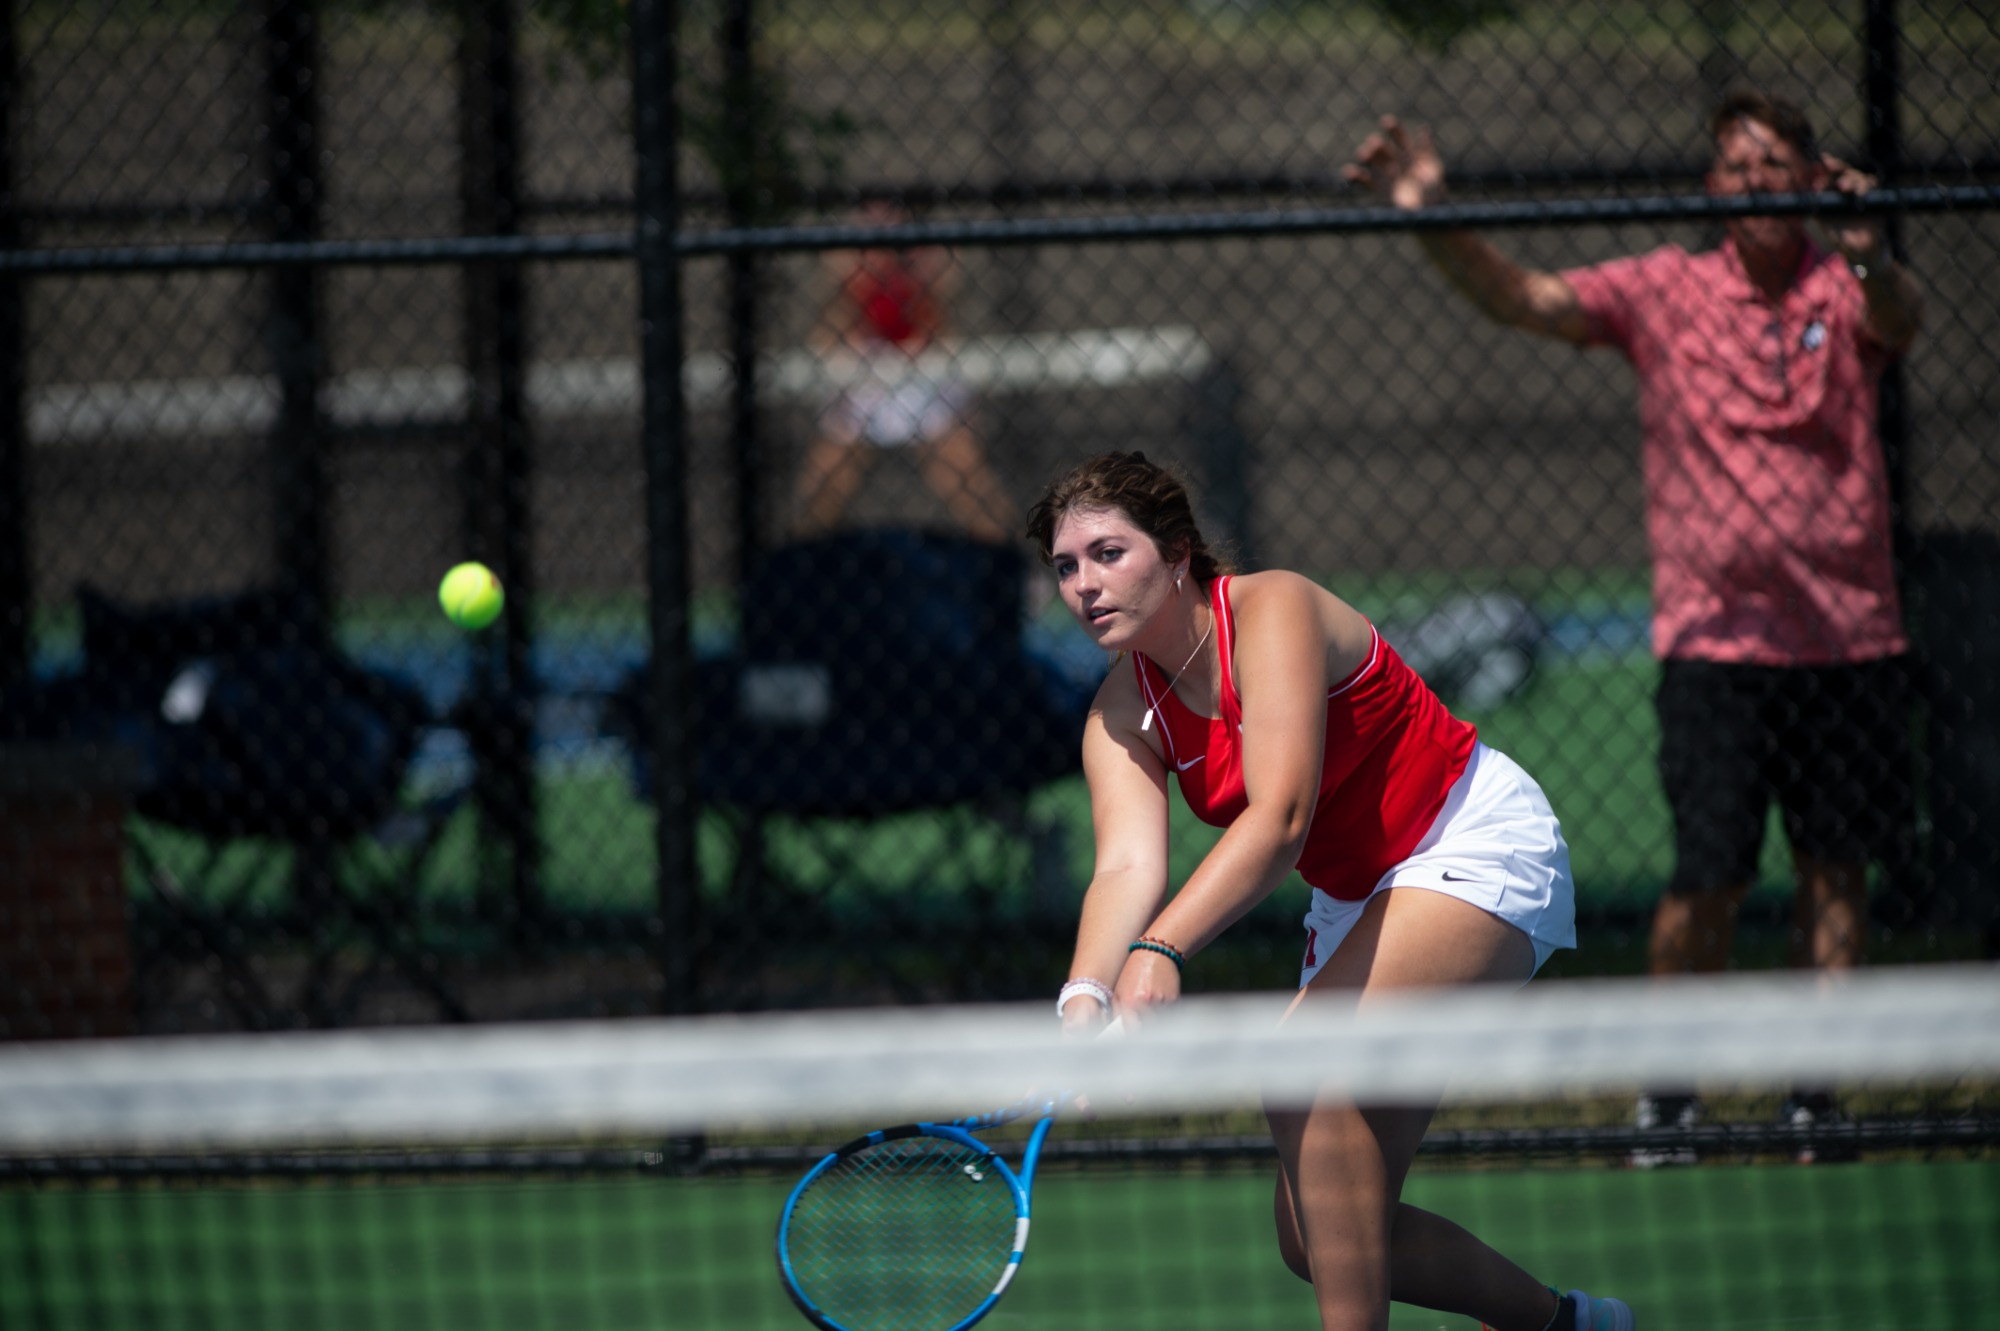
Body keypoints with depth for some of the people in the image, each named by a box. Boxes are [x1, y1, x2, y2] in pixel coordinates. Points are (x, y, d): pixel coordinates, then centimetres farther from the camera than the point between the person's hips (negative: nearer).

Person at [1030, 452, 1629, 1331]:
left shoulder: (1270, 611, -24)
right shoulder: (1122, 718, -5)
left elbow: (1280, 818, -36)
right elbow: (1127, 866, -21)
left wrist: (1162, 949, -50)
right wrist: (1085, 1000, -42)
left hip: (1479, 844, -8)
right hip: (1357, 899, 8)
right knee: (1317, 1241, 2)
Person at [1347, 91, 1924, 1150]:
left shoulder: (1844, 291, 2)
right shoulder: (1665, 289, 2)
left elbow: (1899, 320, -21)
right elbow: (1525, 300, -5)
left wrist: (1868, 259, -45)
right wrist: (1433, 222, -21)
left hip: (1848, 641, 1)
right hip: (1716, 639, -1)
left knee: (1836, 871, 5)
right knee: (1708, 876, -6)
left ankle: (1814, 1098, 13)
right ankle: (1666, 1093, 7)